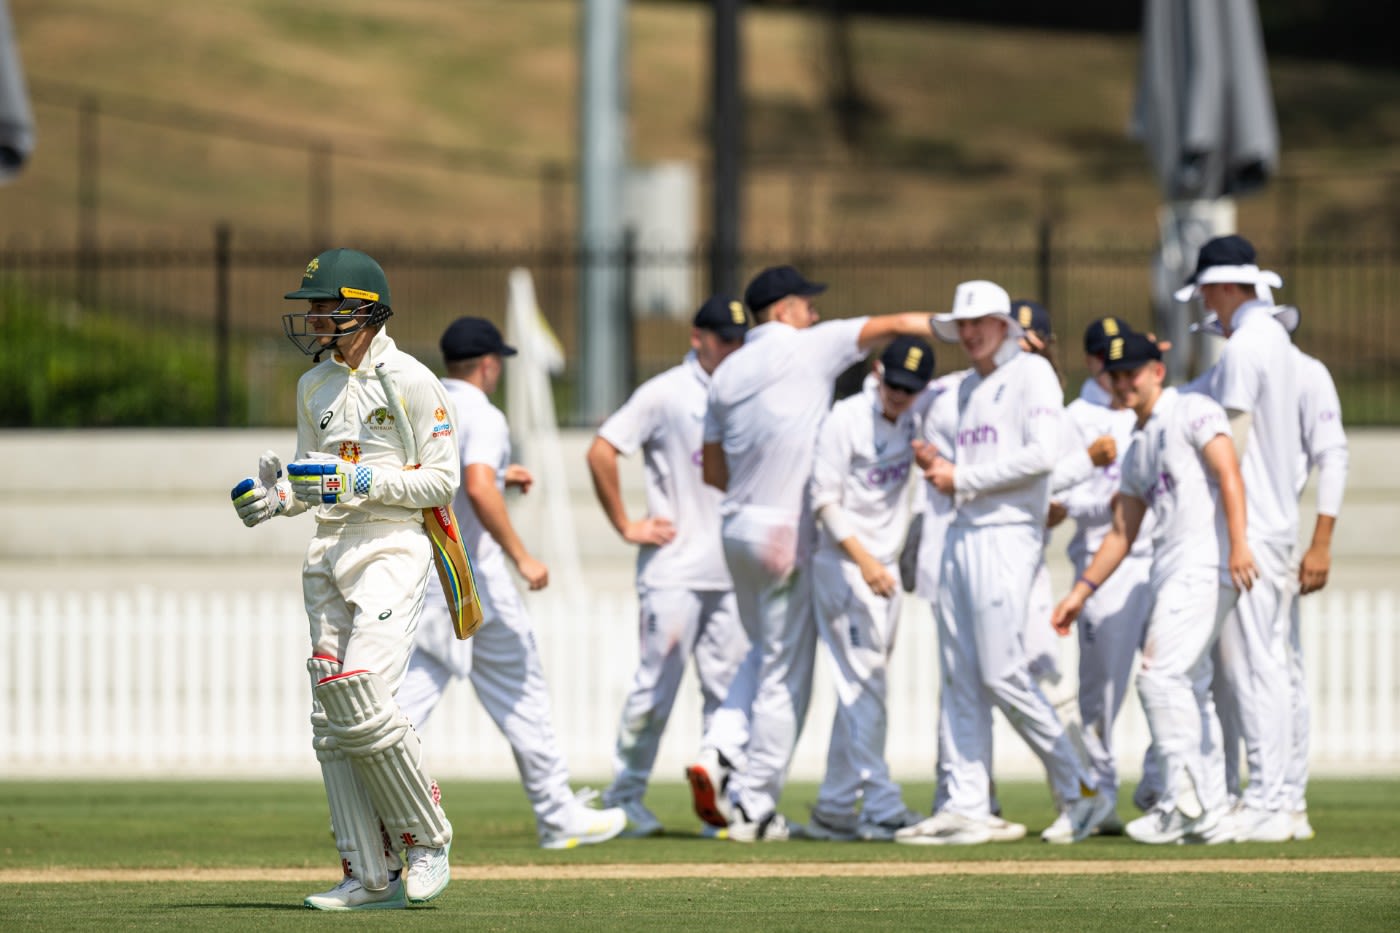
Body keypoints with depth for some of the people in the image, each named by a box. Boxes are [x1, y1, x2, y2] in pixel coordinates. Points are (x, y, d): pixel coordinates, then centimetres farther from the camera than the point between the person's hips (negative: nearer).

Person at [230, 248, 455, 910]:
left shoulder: (409, 381, -6)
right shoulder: (315, 385, 16)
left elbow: (440, 480, -7)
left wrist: (362, 480, -18)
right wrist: (276, 497, 1)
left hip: (392, 549, -7)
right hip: (328, 552, 7)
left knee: (364, 702, -19)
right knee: (333, 720, 2)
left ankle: (427, 841, 0)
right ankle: (371, 878, 5)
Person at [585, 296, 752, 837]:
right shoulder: (666, 394, -4)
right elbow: (601, 452, -8)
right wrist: (625, 526, -7)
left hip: (732, 571, 6)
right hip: (674, 571, -6)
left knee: (728, 689, 4)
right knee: (657, 684, -5)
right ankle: (625, 797, 4)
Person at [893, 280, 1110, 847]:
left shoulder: (1031, 374, -4)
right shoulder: (969, 388, 21)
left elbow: (1040, 455, -15)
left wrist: (963, 478, -12)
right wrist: (940, 469, 5)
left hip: (1007, 534, -8)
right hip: (962, 533, 8)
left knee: (1002, 672, -13)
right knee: (960, 678, 3)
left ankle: (1079, 791, -4)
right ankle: (964, 806, 3)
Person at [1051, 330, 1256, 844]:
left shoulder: (1192, 412, 0)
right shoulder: (1138, 450, 25)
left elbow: (1229, 473, -14)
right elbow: (1122, 532, 27)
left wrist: (1238, 544, -26)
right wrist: (1082, 590, 20)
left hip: (1204, 564, -9)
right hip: (1169, 572, 9)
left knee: (1161, 674, -17)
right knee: (1188, 688, 7)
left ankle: (1184, 799, -16)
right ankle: (1208, 812, 8)